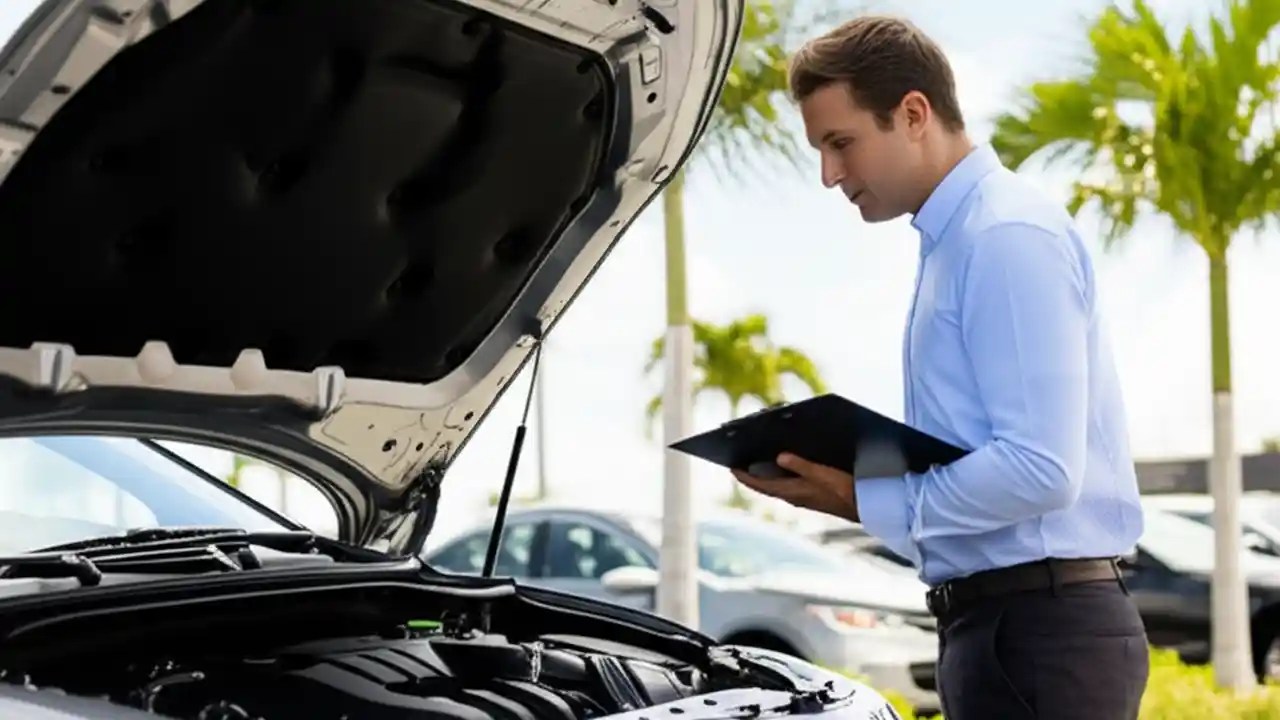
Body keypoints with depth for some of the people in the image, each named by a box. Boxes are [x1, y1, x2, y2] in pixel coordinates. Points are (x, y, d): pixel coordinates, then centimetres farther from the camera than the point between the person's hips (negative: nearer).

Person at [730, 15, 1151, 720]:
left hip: (1041, 627, -10)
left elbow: (1041, 469, -23)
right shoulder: (954, 239, 16)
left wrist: (862, 501, -15)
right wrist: (842, 470, 7)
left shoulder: (1010, 237, -15)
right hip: (993, 617, 10)